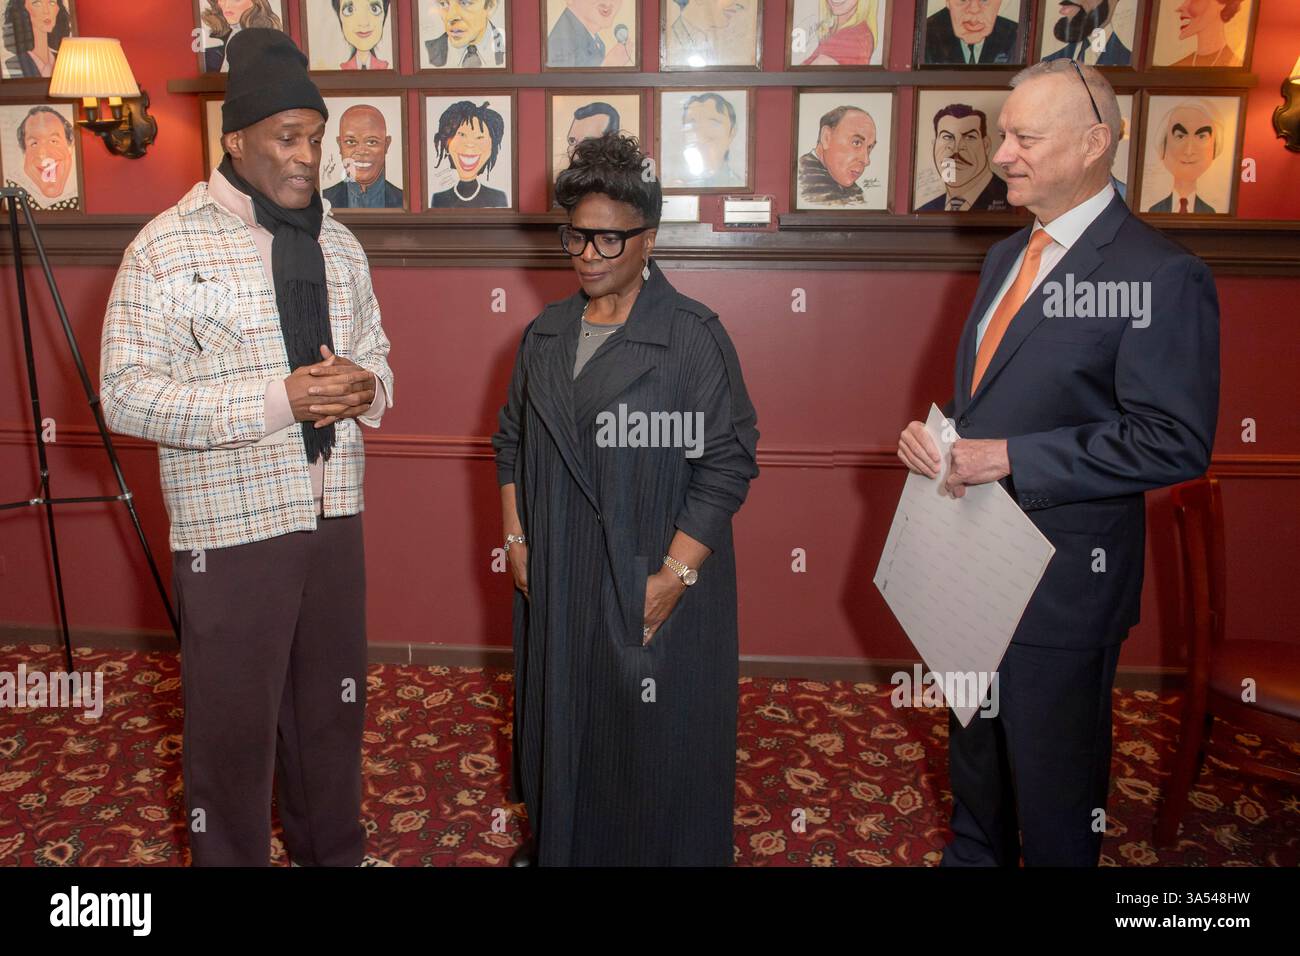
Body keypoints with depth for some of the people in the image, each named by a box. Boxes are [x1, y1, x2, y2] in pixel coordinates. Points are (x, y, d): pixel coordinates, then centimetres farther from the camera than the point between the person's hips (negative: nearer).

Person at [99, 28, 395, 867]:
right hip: (232, 527, -5)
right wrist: (275, 398, -24)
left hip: (334, 516, 5)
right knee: (233, 723, 9)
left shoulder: (339, 244, 9)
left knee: (333, 706, 19)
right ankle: (231, 859, 32)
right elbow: (126, 394, -14)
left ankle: (336, 853, 40)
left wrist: (364, 384, -9)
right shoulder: (168, 246, -9)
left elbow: (377, 355, 16)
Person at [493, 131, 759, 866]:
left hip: (650, 585, -5)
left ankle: (656, 849, 31)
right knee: (562, 721, 18)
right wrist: (516, 540, 5)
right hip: (555, 581, 5)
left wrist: (676, 574, -17)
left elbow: (728, 463, -13)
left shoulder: (694, 336, -10)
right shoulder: (546, 335, 7)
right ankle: (556, 840, 39)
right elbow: (512, 442, 13)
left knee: (652, 741, 8)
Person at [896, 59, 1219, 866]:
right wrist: (935, 439, -5)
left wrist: (1008, 458, -25)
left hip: (1064, 572, -8)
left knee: (1053, 775, 12)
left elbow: (1175, 442, -23)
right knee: (976, 747, 26)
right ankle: (974, 853, 49)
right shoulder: (1007, 257, 9)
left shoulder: (1161, 275, -17)